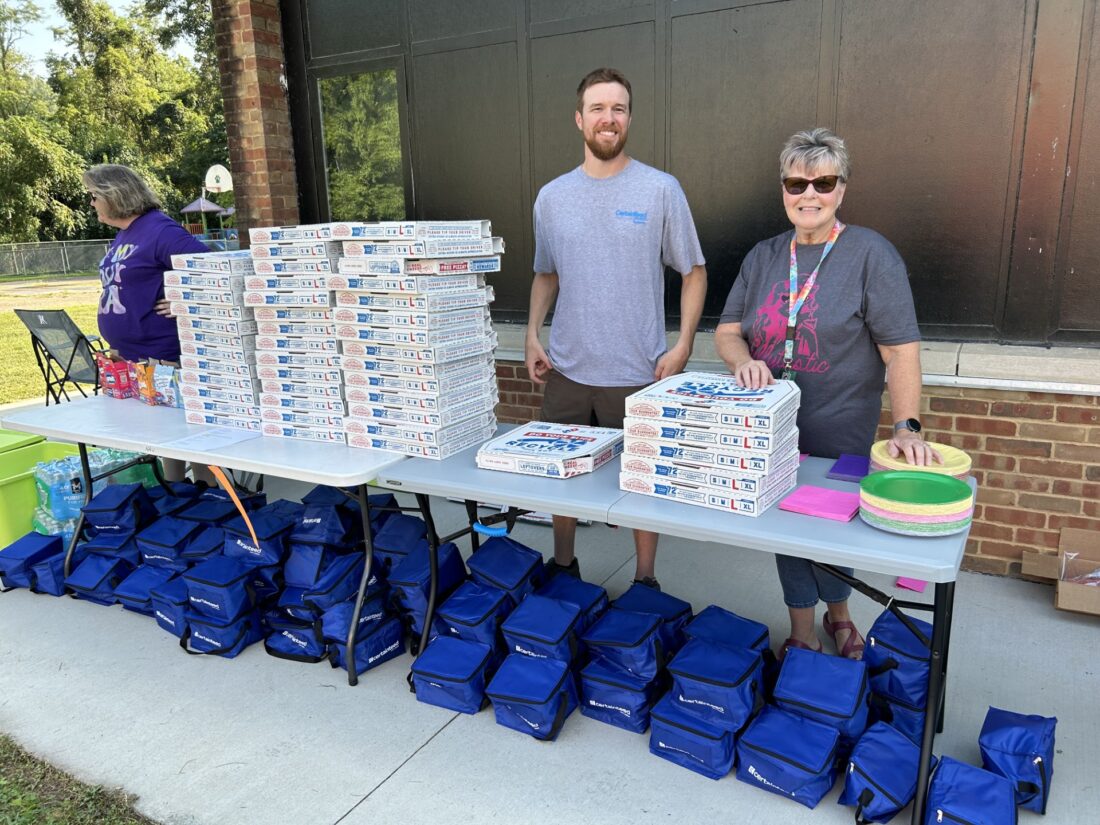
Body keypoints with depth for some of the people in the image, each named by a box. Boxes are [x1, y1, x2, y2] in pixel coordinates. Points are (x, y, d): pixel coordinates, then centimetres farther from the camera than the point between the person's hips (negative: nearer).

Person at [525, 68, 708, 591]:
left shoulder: (661, 190, -4)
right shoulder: (552, 197, 6)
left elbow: (693, 271, 0)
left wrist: (682, 346, -9)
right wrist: (532, 335, 3)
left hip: (639, 373, -3)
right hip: (566, 370, 3)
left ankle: (645, 579, 28)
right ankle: (562, 567, 36)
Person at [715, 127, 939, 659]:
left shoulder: (870, 254, -7)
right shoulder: (763, 257, 7)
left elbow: (901, 350, -12)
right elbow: (727, 329, 7)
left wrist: (906, 426, -21)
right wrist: (743, 361, -16)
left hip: (841, 436, -3)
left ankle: (838, 614, 40)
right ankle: (801, 631, 31)